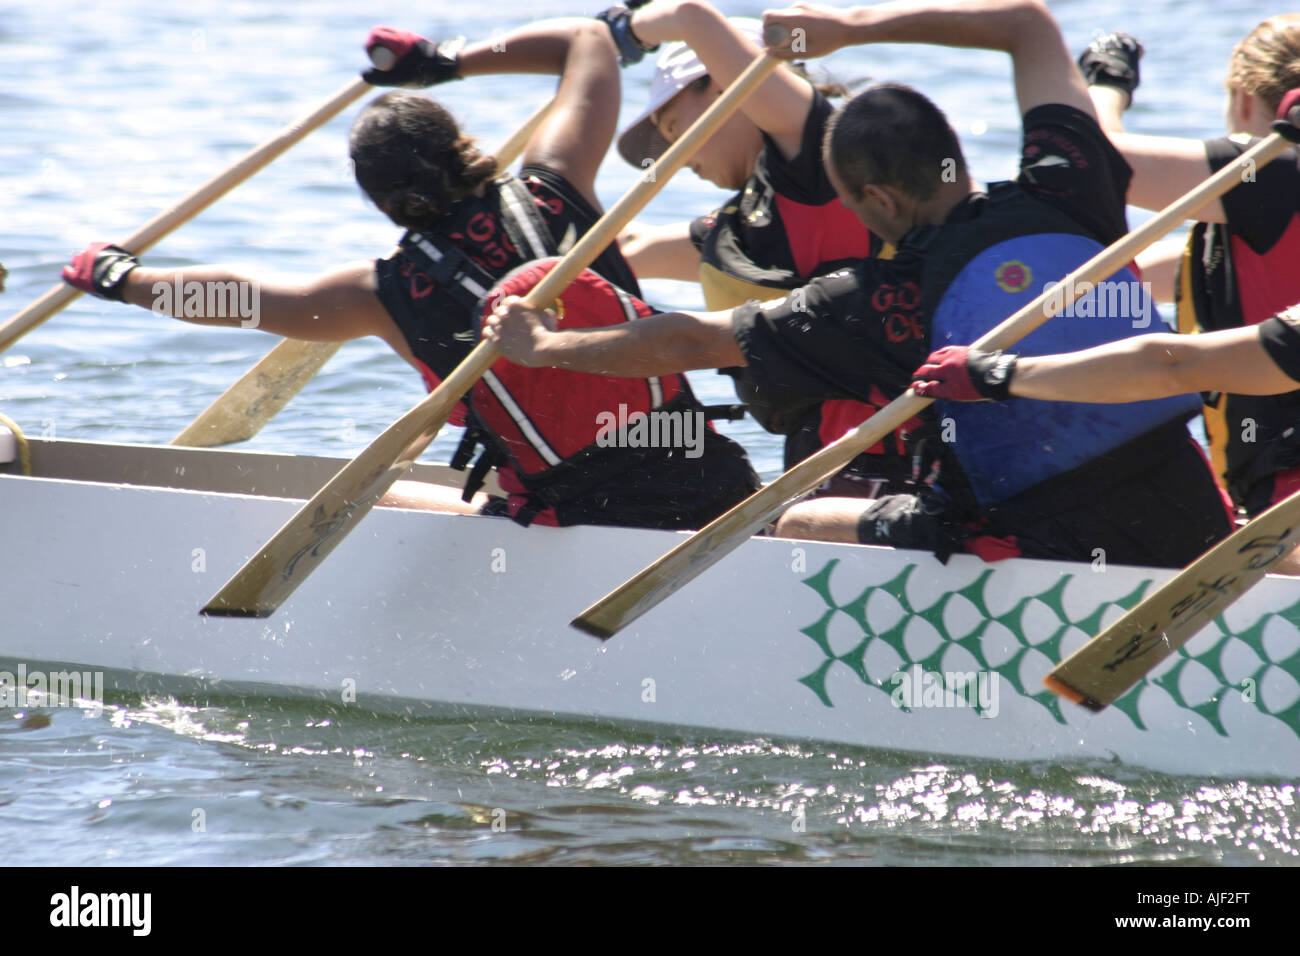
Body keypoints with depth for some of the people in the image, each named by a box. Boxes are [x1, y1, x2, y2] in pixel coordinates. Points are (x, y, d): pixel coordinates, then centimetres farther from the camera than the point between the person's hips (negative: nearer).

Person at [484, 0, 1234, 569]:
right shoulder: (1066, 194, 1)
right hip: (1195, 537, 4)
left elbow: (687, 344, 4)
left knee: (799, 530, 16)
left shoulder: (886, 303, -7)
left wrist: (543, 346, 19)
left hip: (1046, 562, -4)